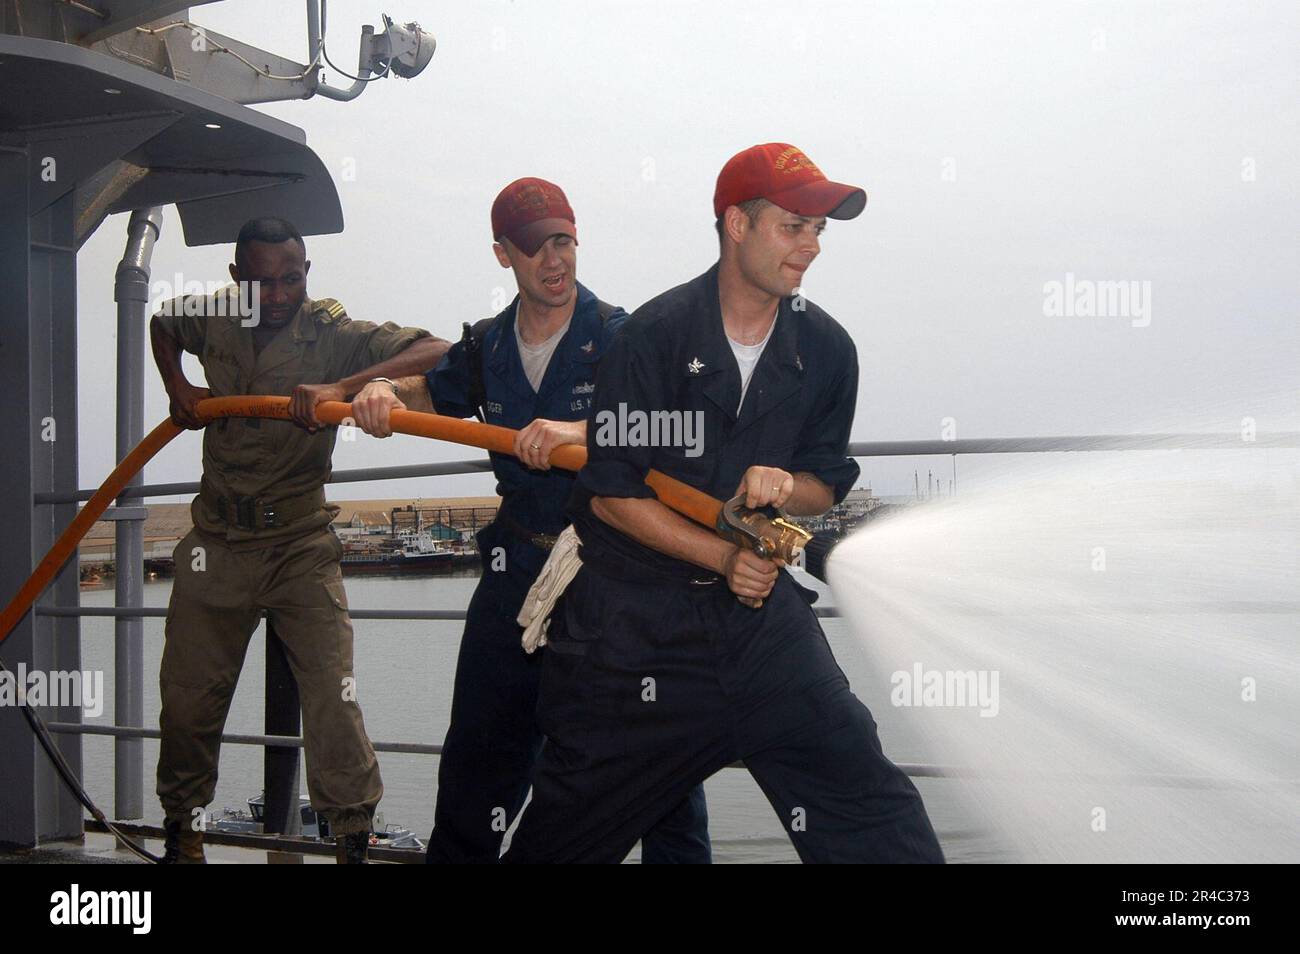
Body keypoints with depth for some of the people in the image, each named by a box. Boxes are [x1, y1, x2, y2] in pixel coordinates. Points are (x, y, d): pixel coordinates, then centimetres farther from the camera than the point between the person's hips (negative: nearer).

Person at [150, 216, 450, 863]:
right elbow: (161, 321, 27)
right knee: (187, 698, 10)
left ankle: (353, 838, 1)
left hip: (300, 543, -4)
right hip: (217, 542, 4)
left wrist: (342, 387, -38)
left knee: (332, 698, -11)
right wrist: (177, 386, 10)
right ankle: (182, 834, 29)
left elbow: (437, 351, -28)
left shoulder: (333, 334, -13)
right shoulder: (213, 320, 1)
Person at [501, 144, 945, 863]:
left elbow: (826, 487, 10)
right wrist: (723, 555, -17)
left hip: (759, 605, 3)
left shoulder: (826, 348, 3)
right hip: (632, 612, -3)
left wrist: (783, 487, -13)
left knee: (867, 801, -9)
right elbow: (611, 494, -11)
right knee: (570, 828, 8)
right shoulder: (654, 334, -10)